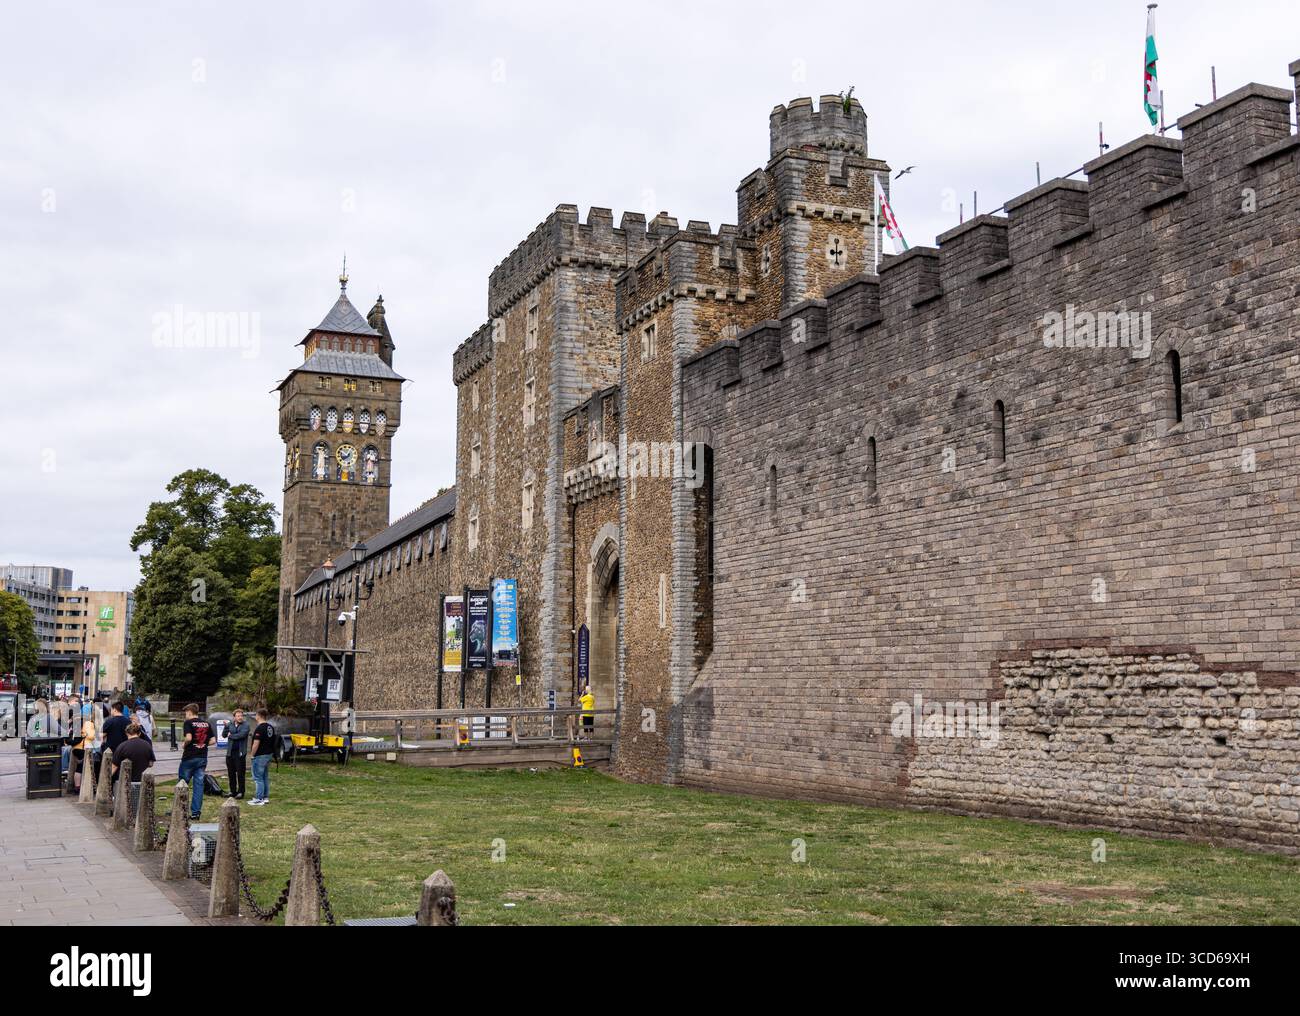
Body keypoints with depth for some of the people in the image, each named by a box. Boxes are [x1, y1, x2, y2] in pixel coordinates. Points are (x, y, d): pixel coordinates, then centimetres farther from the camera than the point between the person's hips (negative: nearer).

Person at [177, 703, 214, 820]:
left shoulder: (189, 723, -7)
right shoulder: (207, 724, 10)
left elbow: (188, 738, -21)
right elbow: (212, 741, 7)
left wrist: (184, 746, -3)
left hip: (189, 757, -5)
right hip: (202, 757, 5)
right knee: (199, 785, 5)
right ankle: (196, 812, 3)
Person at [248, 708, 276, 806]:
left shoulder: (260, 728, -18)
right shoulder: (271, 727, 10)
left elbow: (256, 744, -21)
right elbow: (273, 742, 16)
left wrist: (252, 754, -10)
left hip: (260, 755, -9)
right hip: (269, 754, 9)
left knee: (258, 778, -4)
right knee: (266, 777, 16)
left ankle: (258, 799, -4)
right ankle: (266, 797, 20)